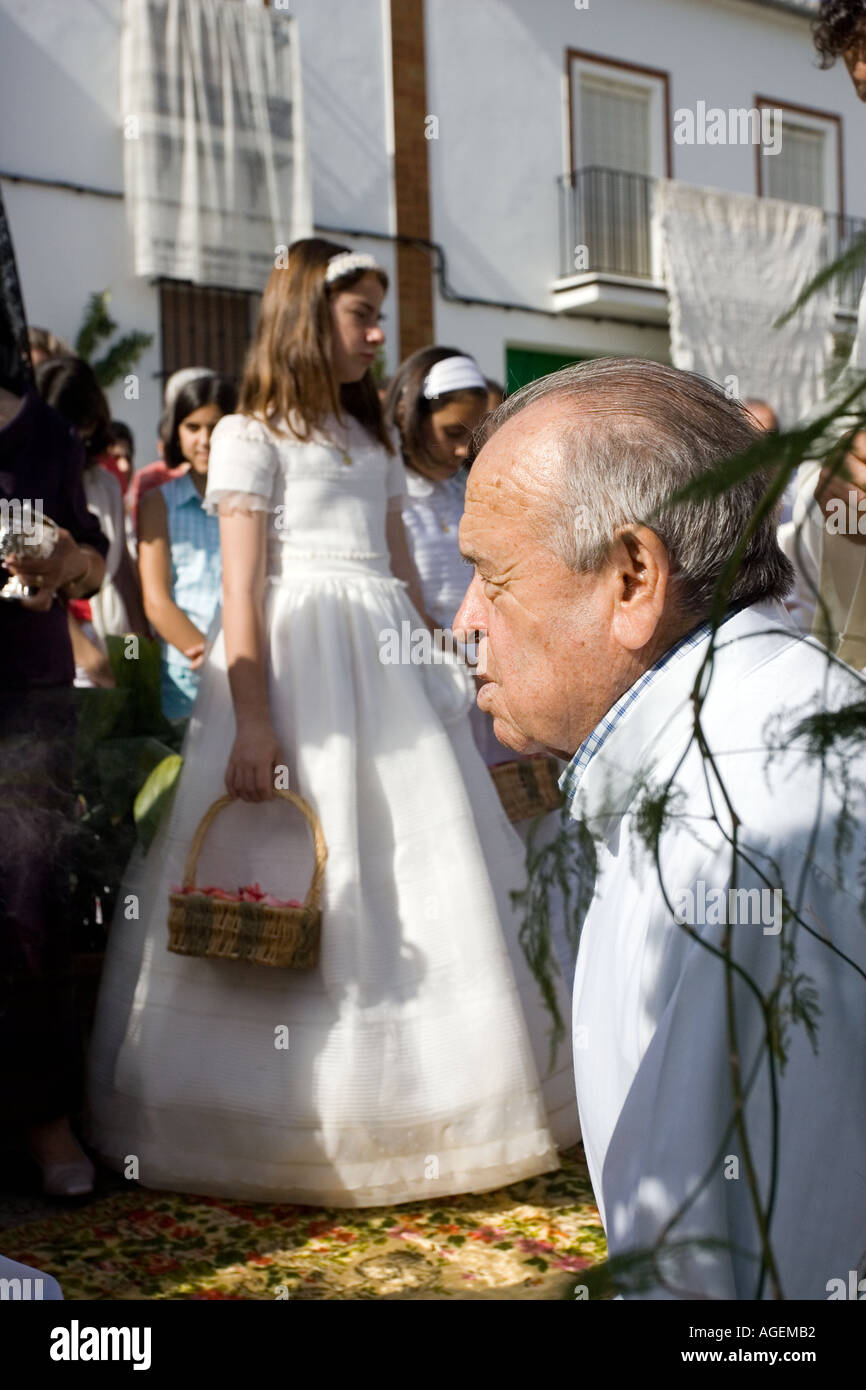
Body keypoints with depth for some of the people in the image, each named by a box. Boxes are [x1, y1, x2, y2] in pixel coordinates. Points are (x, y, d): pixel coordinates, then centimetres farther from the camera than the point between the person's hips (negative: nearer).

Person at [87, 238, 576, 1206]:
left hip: (390, 659, 7)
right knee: (299, 890, -3)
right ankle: (280, 1117, 10)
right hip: (298, 662, -6)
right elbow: (240, 588, -9)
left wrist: (440, 670, 14)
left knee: (418, 884, 5)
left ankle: (419, 1099, 16)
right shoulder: (252, 433, -1)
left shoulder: (370, 436, 20)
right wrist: (252, 722, -17)